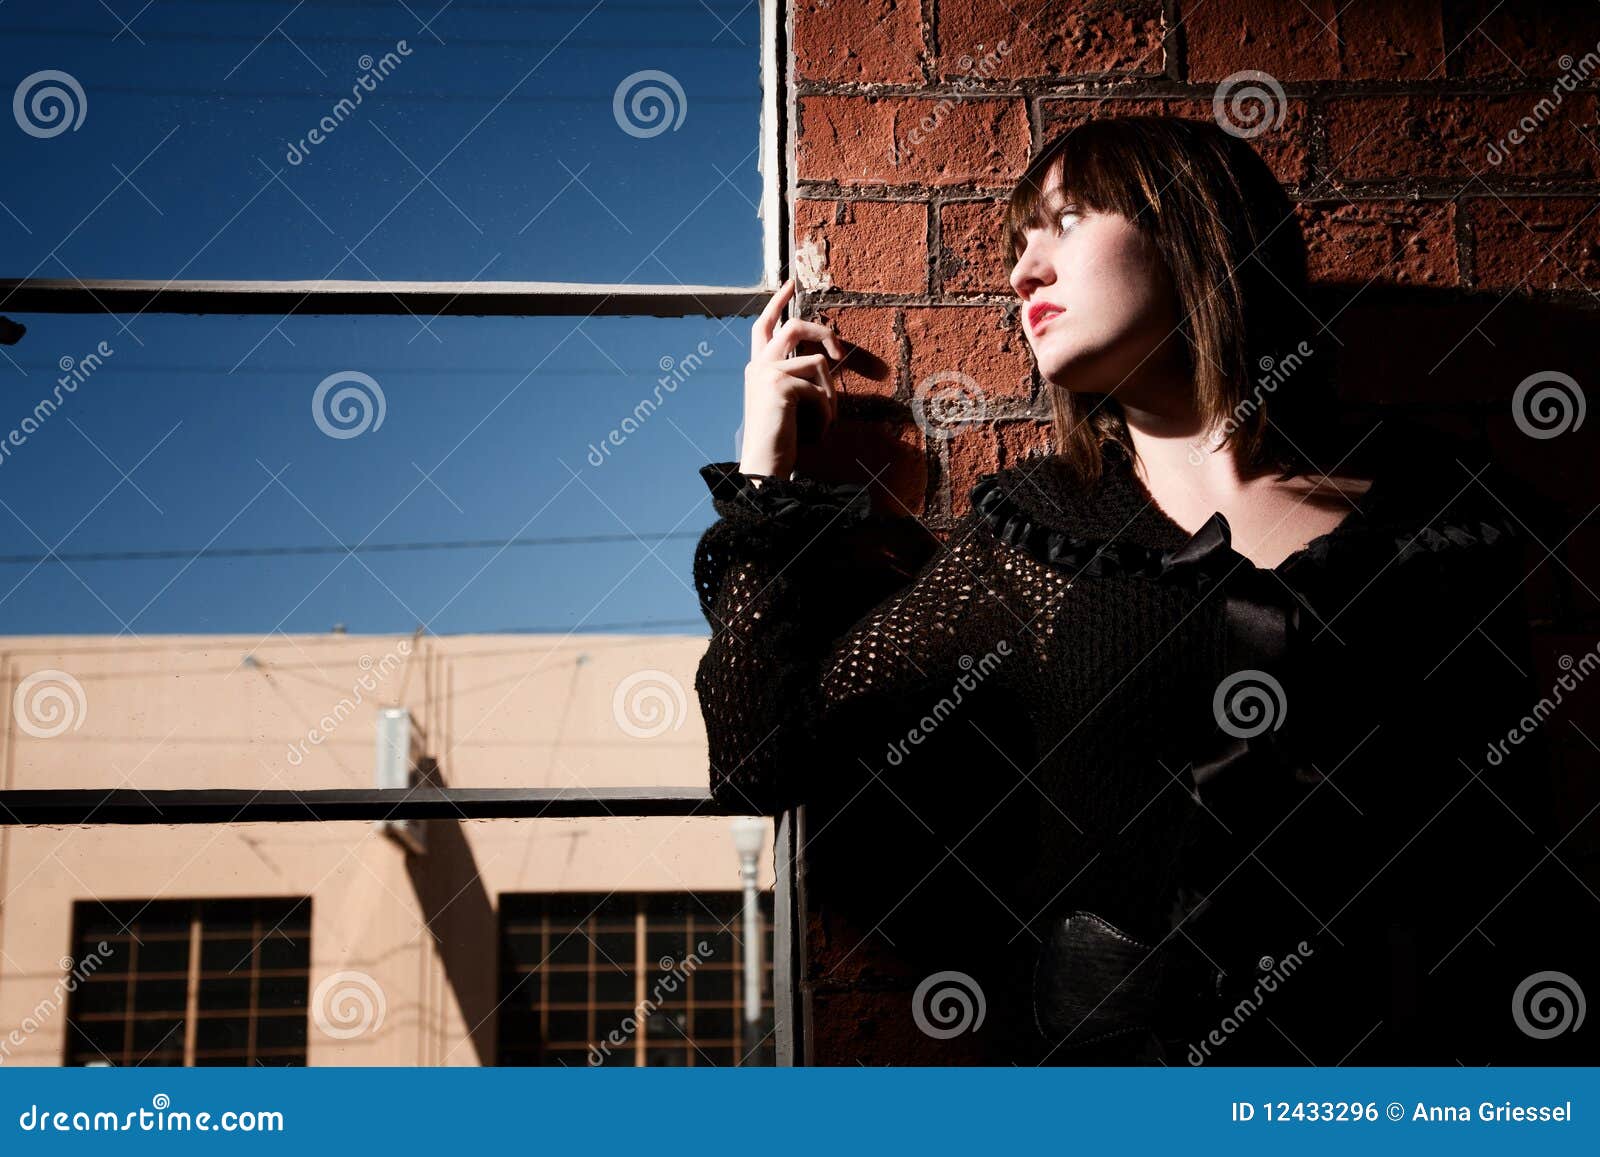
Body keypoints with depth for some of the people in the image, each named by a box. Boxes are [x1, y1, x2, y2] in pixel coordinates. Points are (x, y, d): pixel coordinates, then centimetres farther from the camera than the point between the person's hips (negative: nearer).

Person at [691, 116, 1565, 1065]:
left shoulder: (1435, 500, 9)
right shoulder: (1028, 532, 5)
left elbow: (1497, 837, 12)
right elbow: (761, 758, -2)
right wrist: (767, 469, 3)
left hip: (1396, 1054, 0)